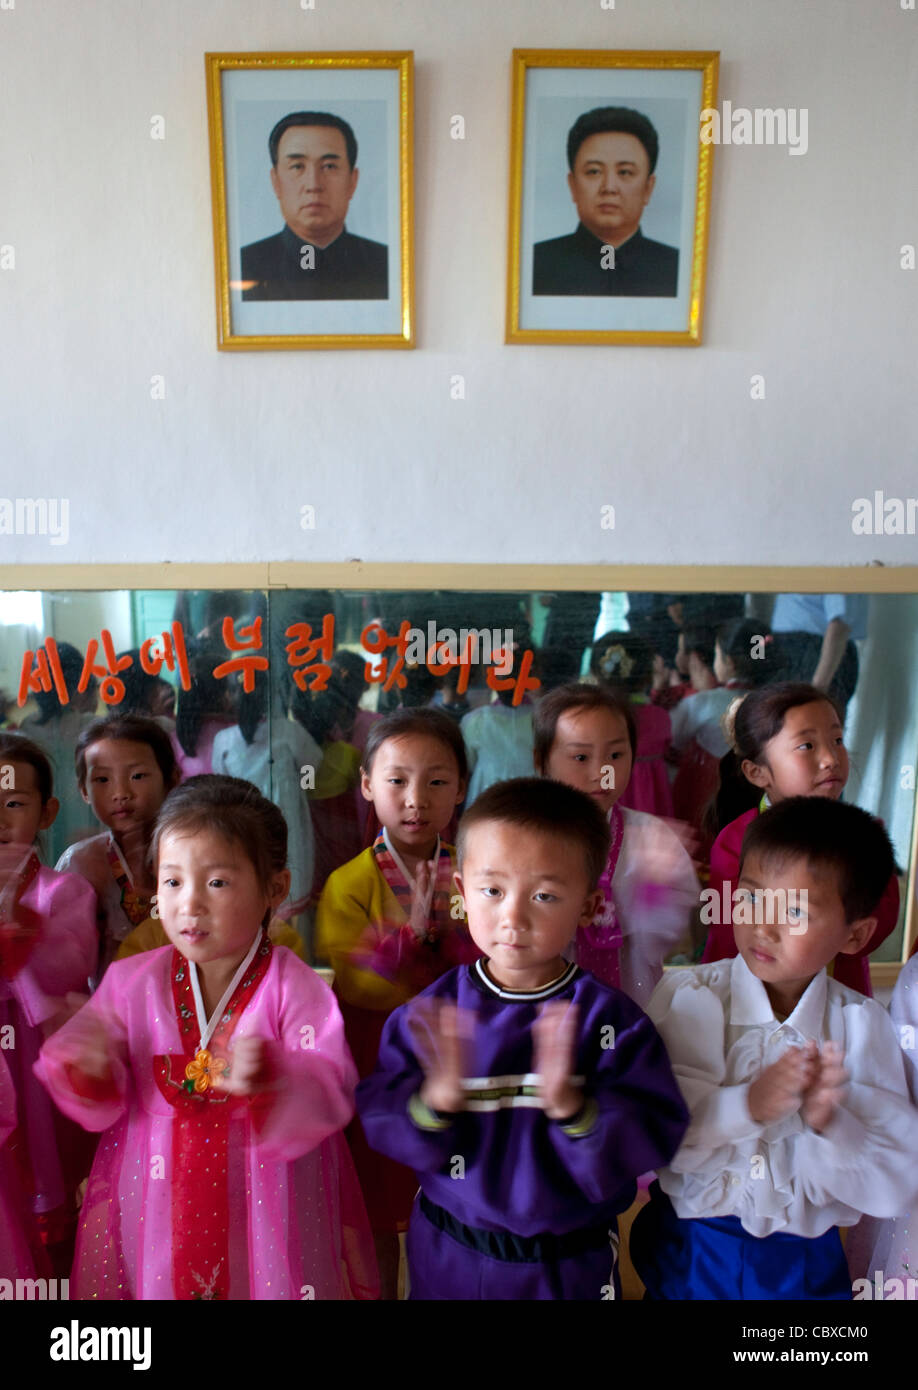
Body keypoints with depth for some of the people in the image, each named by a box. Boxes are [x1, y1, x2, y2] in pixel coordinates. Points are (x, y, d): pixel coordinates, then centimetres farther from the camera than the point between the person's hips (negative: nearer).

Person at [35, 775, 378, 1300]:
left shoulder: (295, 987, -14)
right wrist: (88, 1072, -20)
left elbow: (331, 1095, -20)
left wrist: (269, 1080, -38)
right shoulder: (130, 982, -4)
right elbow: (104, 1107, 2)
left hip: (265, 1209, -2)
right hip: (155, 1207, 2)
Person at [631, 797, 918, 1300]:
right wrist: (747, 1104, -32)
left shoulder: (863, 1025, -11)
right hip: (689, 1252, -1)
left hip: (804, 1261, 1)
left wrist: (829, 1123, -28)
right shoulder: (687, 997, -15)